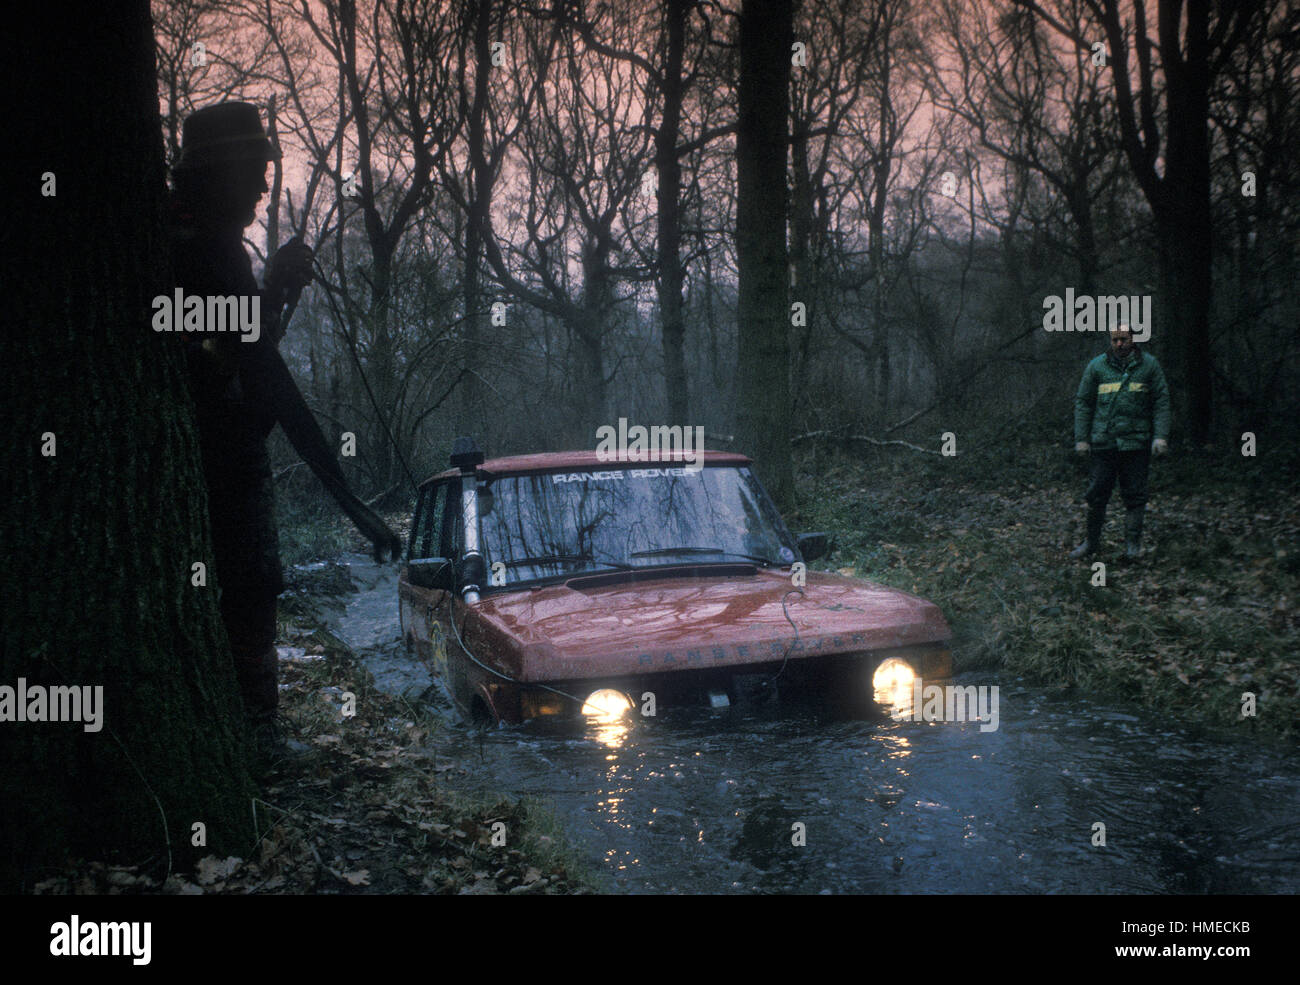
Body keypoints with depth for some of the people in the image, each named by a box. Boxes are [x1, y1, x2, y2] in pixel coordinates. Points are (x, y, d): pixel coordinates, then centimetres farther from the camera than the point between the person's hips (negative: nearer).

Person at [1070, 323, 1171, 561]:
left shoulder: (1149, 365, 5)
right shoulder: (1097, 366, 6)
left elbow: (1161, 402, 5)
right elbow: (1083, 402, 9)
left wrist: (1160, 436, -4)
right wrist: (1081, 438, 2)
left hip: (1137, 442, 0)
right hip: (1103, 441, 1)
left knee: (1134, 496, 4)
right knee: (1097, 494, 3)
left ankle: (1133, 544, 13)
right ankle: (1091, 541, 15)